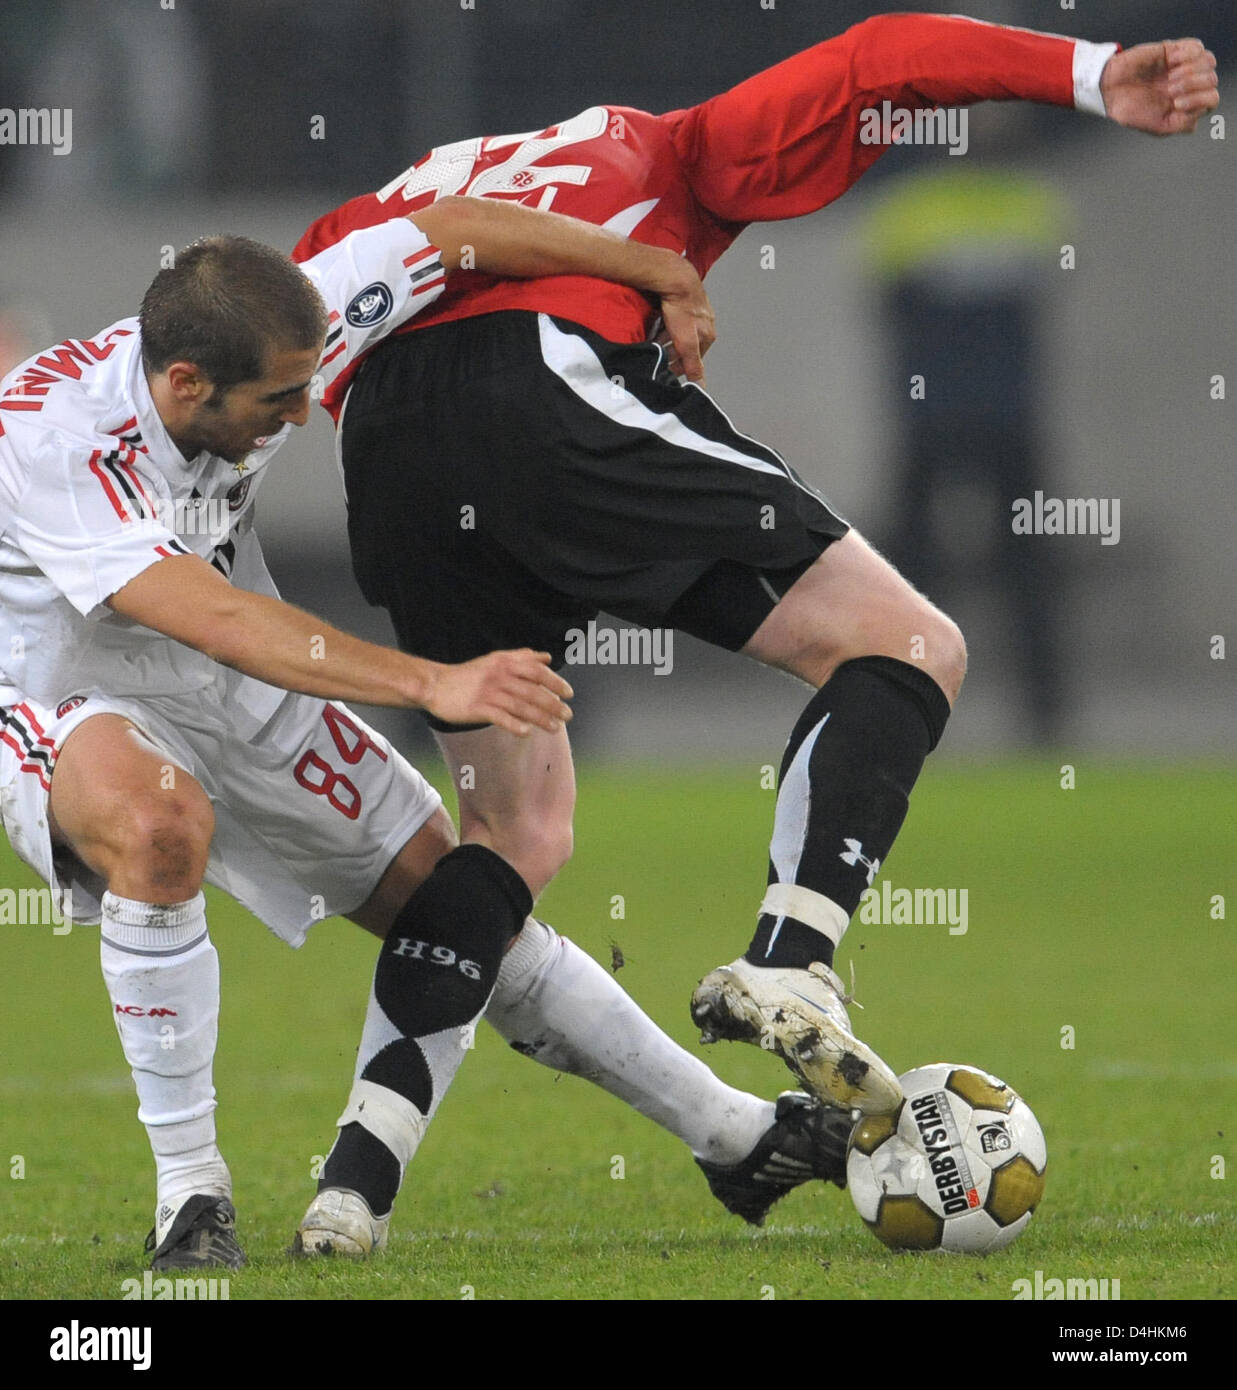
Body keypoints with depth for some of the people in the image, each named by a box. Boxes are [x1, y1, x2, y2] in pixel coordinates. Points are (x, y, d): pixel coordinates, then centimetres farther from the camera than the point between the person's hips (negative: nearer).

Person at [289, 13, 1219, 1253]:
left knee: (520, 833, 18)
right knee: (906, 646, 1)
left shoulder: (385, 209, 41)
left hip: (385, 454, 5)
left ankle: (361, 1174, 8)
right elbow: (872, 65, 18)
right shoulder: (666, 152, 29)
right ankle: (786, 964, -19)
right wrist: (1096, 78, 11)